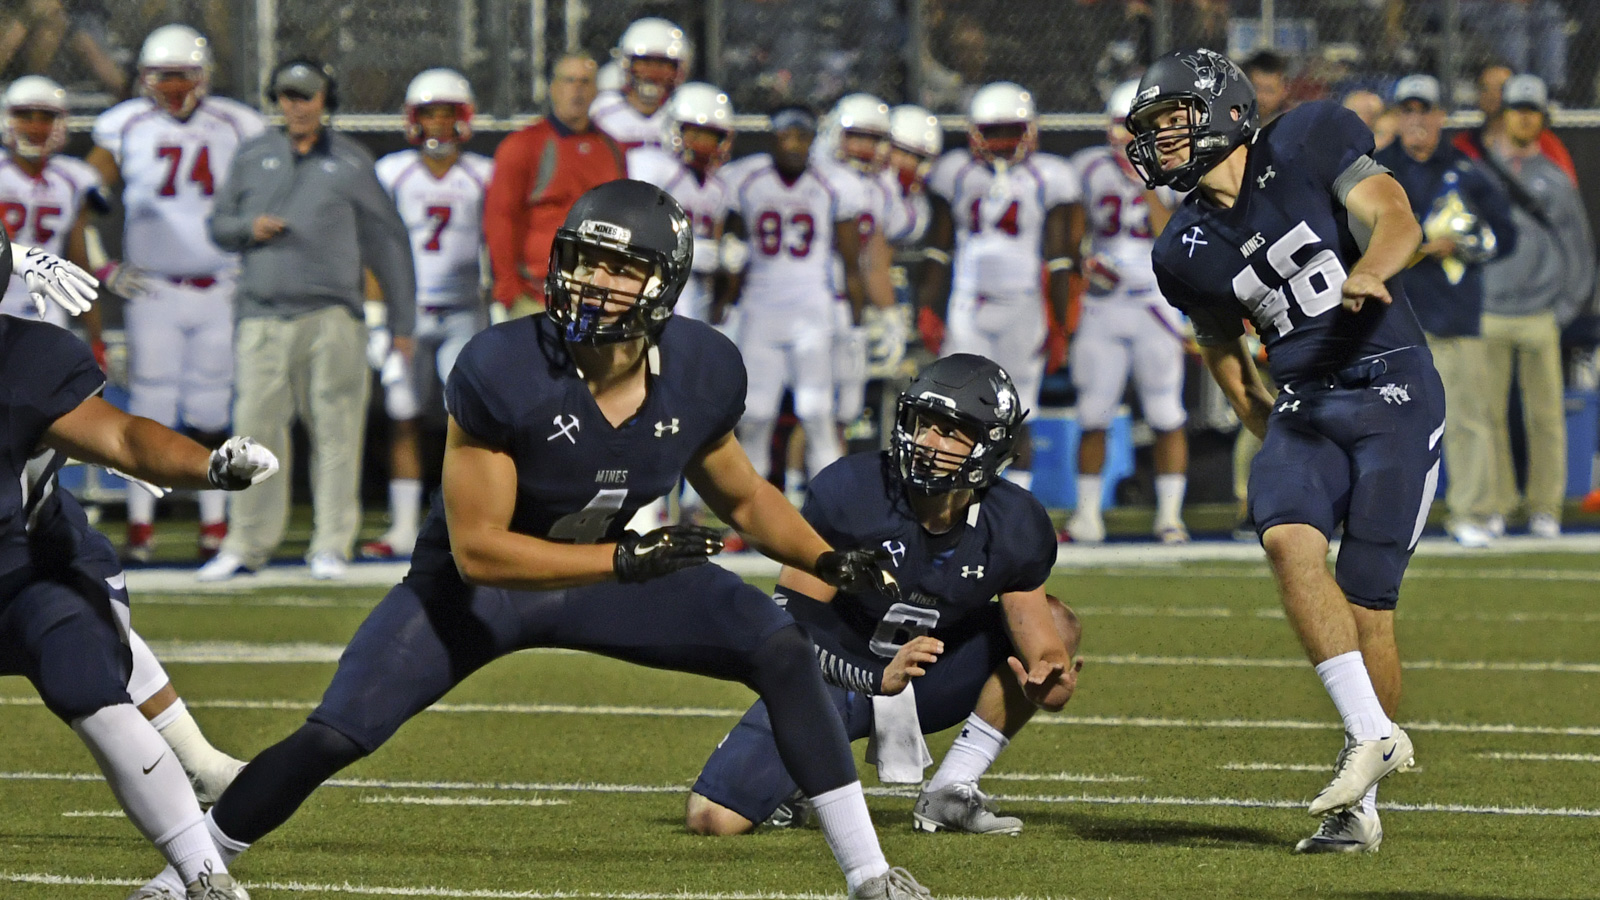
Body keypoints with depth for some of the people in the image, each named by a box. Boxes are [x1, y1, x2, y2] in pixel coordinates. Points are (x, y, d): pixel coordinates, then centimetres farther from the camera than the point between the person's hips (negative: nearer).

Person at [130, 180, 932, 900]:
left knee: (783, 653, -12)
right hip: (476, 585, -4)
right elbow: (477, 549, -29)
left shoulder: (700, 373, -16)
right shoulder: (501, 372, -32)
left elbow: (742, 498, 5)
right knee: (334, 737, -15)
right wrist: (624, 560, -37)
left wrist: (827, 560, -11)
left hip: (606, 573, 4)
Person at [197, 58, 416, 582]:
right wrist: (248, 228, -5)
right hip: (264, 318, 2)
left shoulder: (352, 164, 9)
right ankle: (248, 544, 6)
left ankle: (332, 545, 1)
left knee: (335, 432, -3)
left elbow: (388, 243, 11)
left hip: (332, 317, -2)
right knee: (256, 430, -2)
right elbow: (219, 225, 20)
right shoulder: (253, 157, 15)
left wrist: (402, 323, 8)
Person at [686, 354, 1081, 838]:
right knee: (714, 818, -20)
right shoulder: (848, 493, -24)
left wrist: (1047, 682, -36)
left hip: (923, 686, 3)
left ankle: (948, 795, -13)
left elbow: (1040, 643, -11)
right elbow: (794, 619, -21)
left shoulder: (1014, 528, -14)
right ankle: (799, 775, 16)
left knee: (1057, 623, -16)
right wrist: (877, 679, -36)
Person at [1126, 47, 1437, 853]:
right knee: (1290, 539, -26)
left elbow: (1394, 219, -10)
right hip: (1301, 408, 4)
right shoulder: (1187, 253, 7)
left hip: (1393, 396, -4)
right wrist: (1266, 430, 17)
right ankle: (1374, 736, -23)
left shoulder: (1308, 143, -4)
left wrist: (1367, 273, -30)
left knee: (1366, 602, -8)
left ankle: (1360, 803, 5)